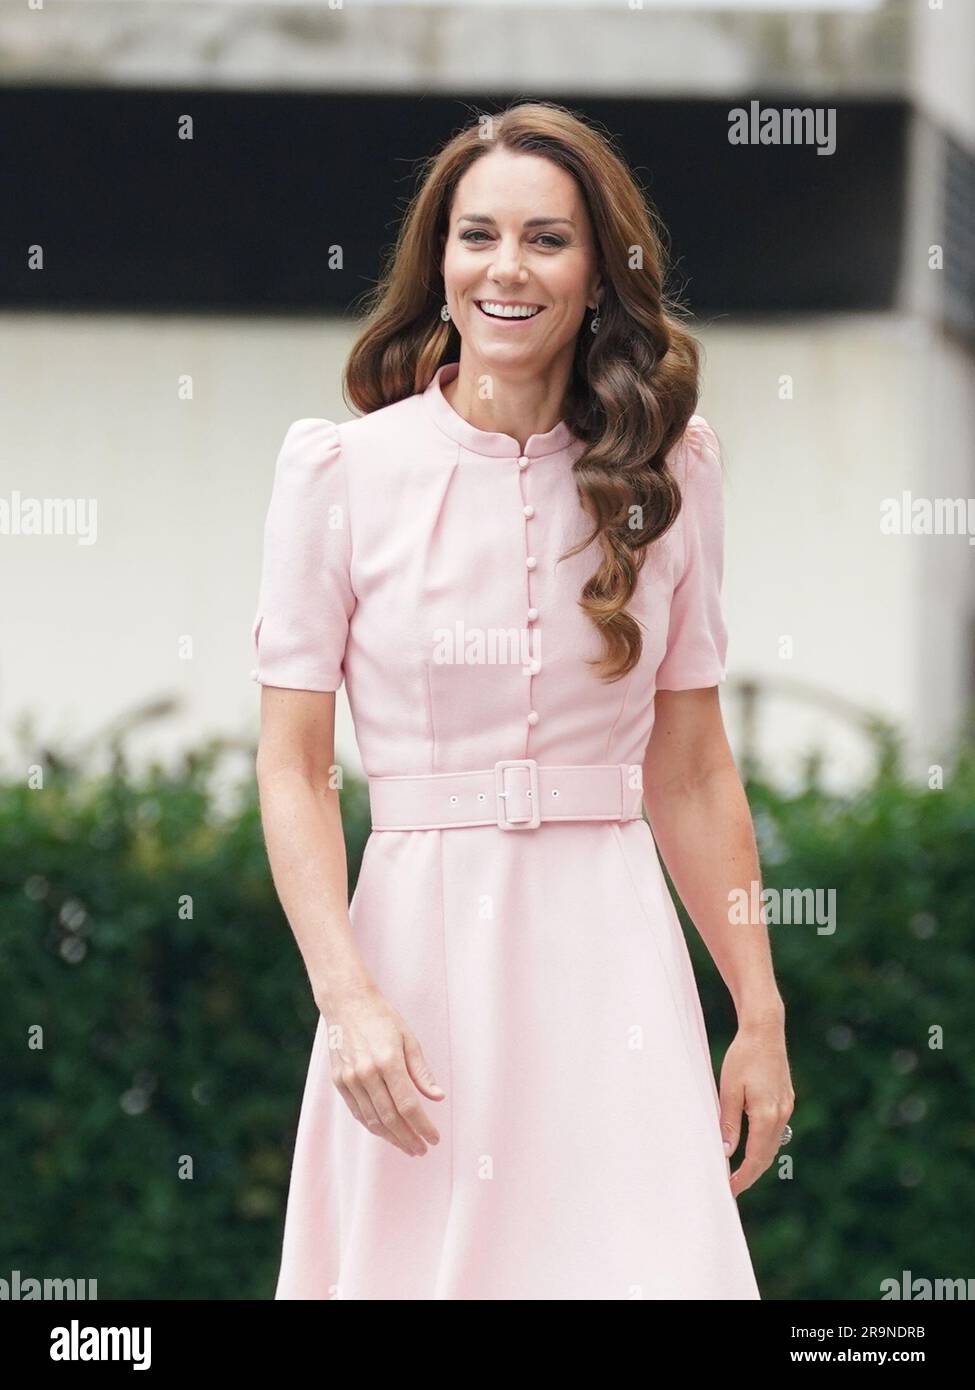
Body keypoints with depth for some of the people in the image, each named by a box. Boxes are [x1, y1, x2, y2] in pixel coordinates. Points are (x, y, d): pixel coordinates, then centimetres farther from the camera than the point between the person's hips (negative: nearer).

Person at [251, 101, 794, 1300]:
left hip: (613, 956, 2)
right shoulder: (344, 471, -1)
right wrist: (348, 1000, -13)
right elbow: (292, 770, -2)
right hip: (423, 945, -2)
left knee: (649, 1264, -6)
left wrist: (761, 1016, 7)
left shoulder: (665, 473, 6)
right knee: (419, 1263, 1)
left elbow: (693, 772, 10)